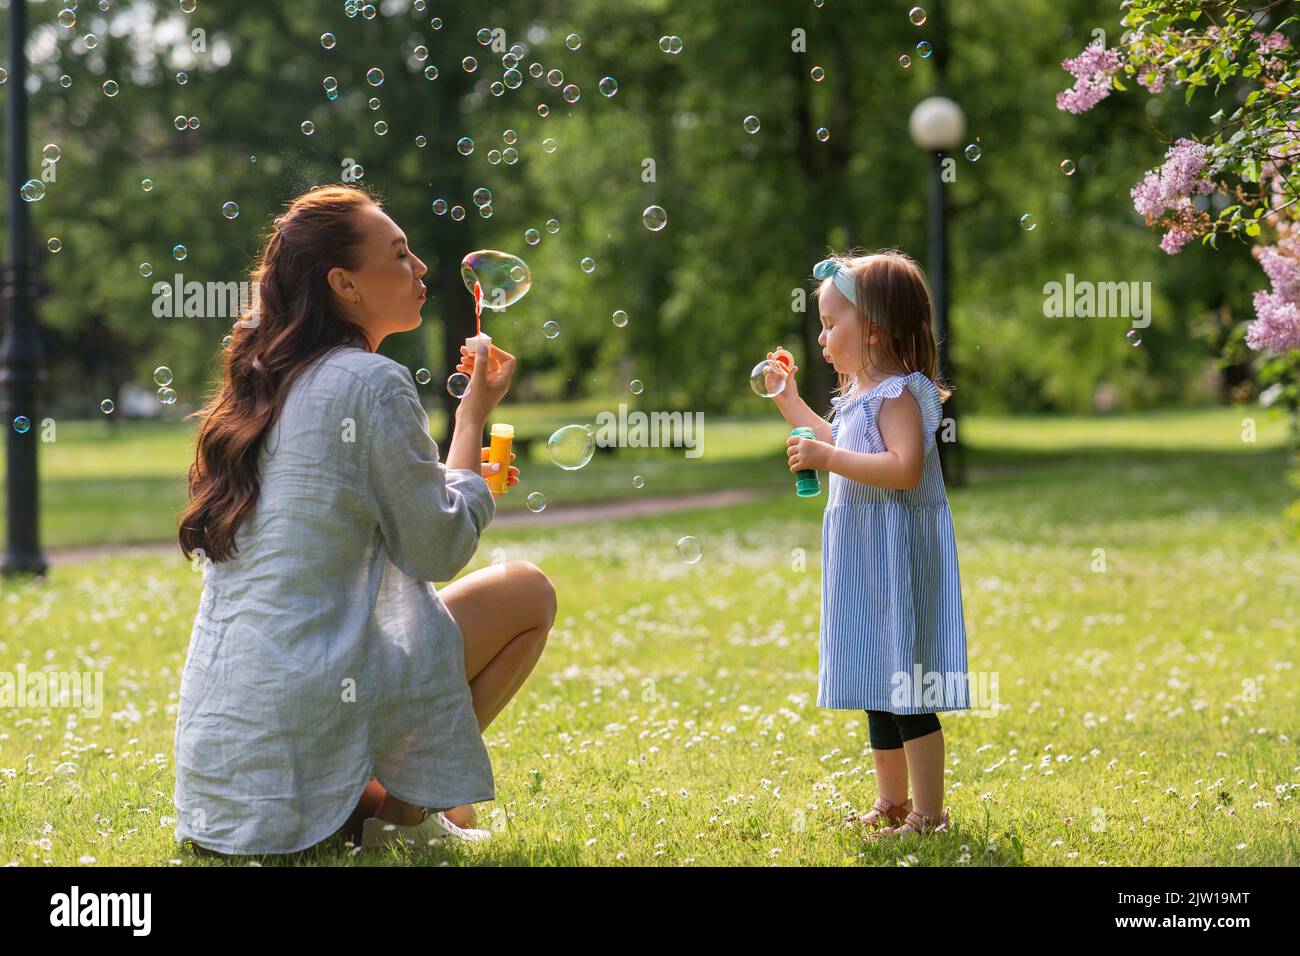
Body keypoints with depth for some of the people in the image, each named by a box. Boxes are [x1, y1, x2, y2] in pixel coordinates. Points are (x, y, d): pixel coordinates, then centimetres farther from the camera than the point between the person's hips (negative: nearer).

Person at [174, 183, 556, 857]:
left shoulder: (260, 386, 15)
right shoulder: (373, 384, -11)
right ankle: (400, 806, 3)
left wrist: (455, 474, 25)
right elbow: (440, 549, -5)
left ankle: (364, 803, 13)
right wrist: (474, 413, 6)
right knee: (526, 592, 7)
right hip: (307, 716, -8)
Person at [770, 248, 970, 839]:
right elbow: (842, 446, 33)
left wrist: (829, 459, -29)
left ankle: (928, 815, -1)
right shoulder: (858, 396, 14)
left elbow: (906, 468, -30)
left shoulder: (899, 393, -16)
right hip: (866, 557, 10)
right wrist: (791, 403, 29)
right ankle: (892, 803, 26)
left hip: (897, 556, -10)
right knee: (878, 686, 16)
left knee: (907, 687, -6)